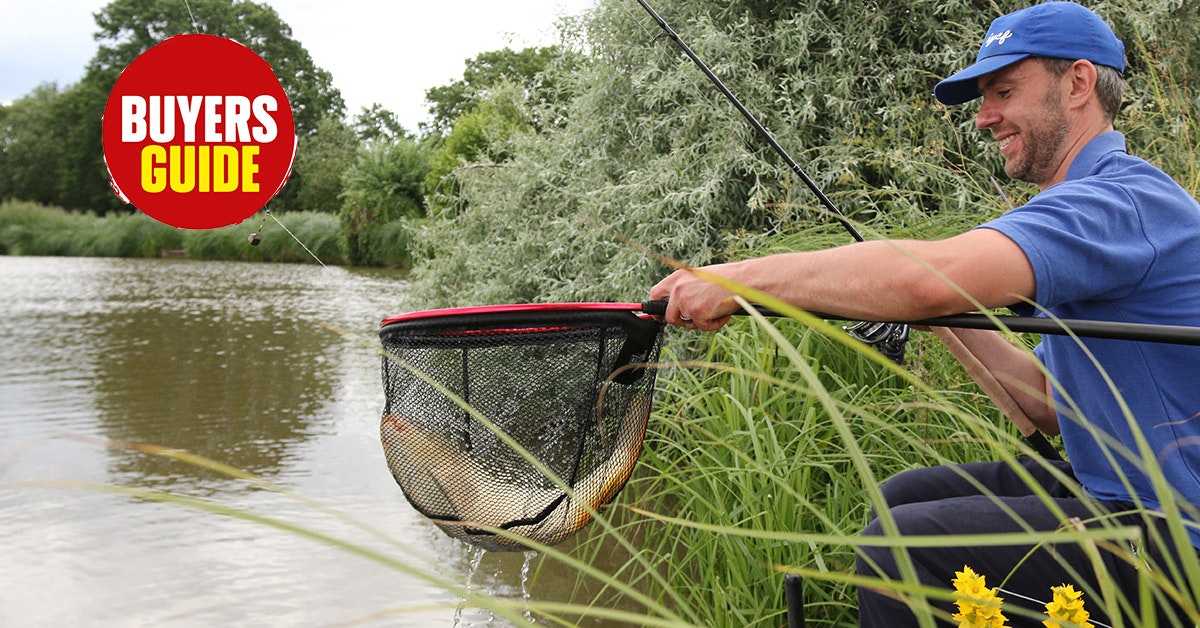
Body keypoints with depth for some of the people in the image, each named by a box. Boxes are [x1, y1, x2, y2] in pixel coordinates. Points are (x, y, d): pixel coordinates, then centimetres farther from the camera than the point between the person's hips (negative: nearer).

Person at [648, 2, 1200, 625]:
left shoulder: (1124, 198, -19)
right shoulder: (1085, 202, 14)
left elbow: (929, 279, -36)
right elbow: (1056, 407, 15)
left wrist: (746, 277, -28)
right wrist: (958, 322, 3)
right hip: (1113, 493, 10)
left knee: (901, 546, -20)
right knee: (903, 498, 10)